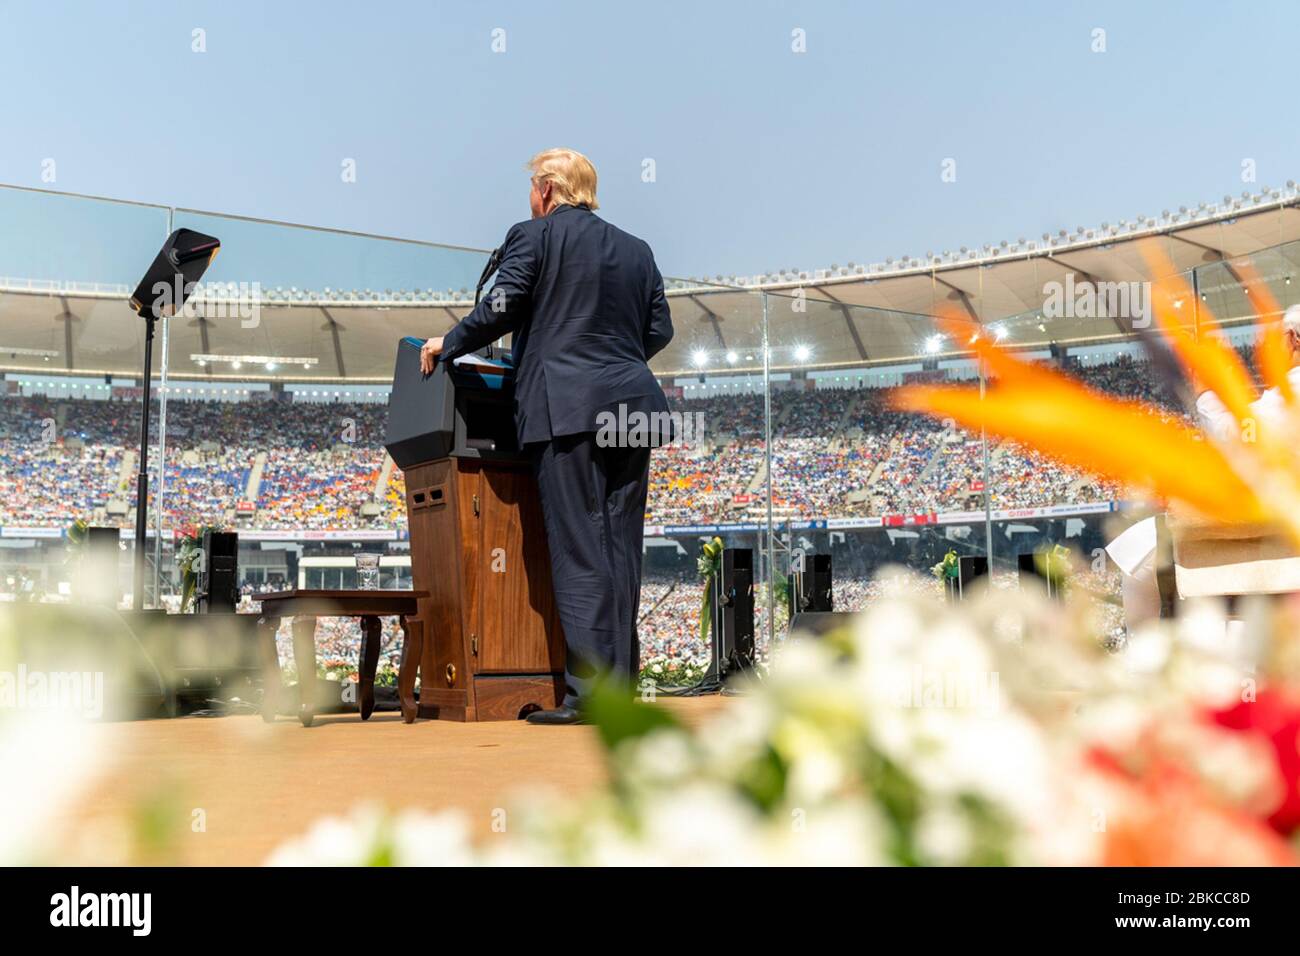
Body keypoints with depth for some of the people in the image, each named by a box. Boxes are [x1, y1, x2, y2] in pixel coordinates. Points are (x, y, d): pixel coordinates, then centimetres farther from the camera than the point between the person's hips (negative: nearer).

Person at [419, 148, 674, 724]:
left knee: (579, 549, -7)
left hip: (567, 408, -6)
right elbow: (659, 331, 15)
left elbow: (501, 309, -6)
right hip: (632, 408, 6)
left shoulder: (533, 235, 3)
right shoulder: (636, 250, 18)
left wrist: (447, 344, 9)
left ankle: (589, 692, -7)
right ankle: (621, 686, 11)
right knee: (621, 547, 7)